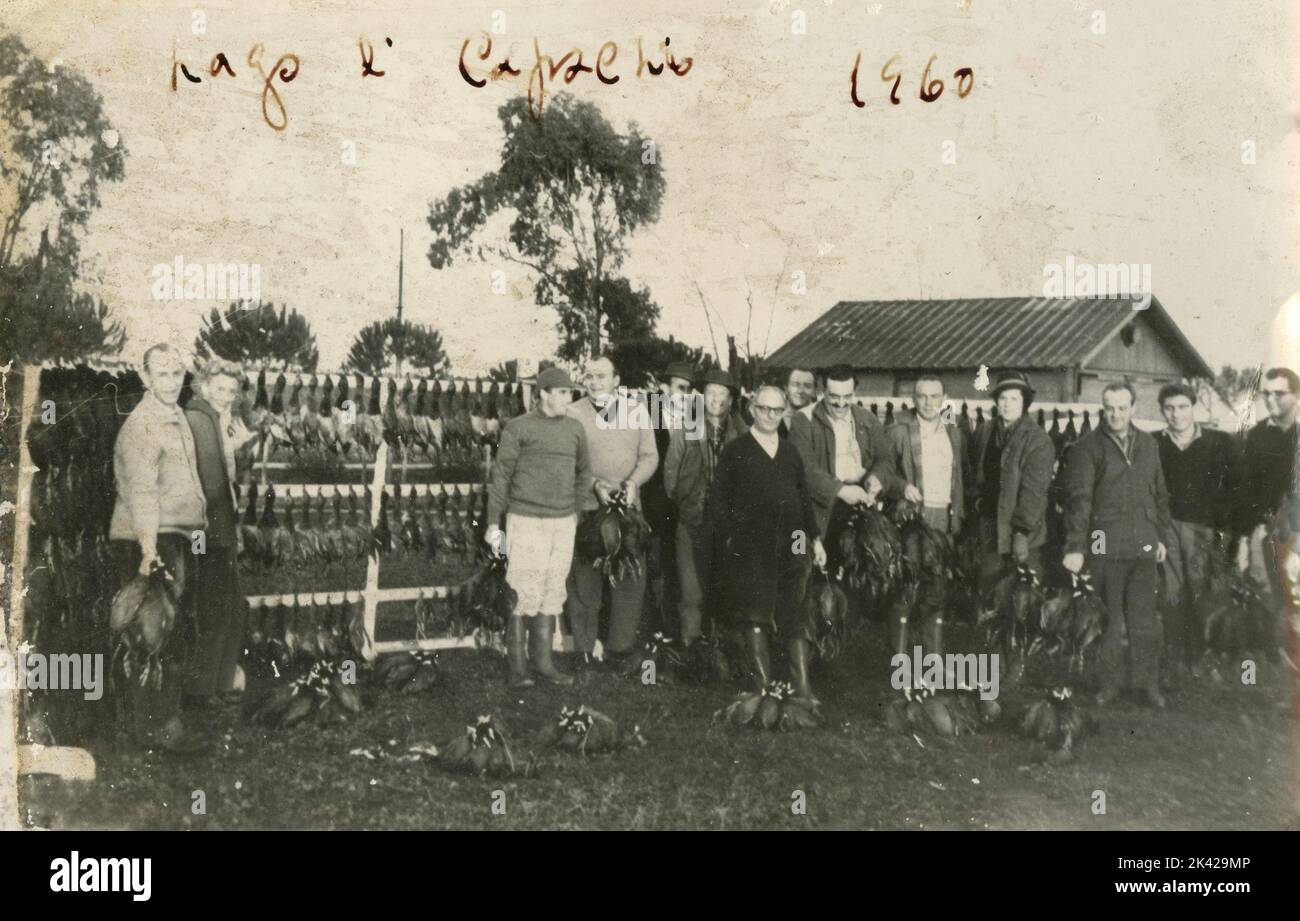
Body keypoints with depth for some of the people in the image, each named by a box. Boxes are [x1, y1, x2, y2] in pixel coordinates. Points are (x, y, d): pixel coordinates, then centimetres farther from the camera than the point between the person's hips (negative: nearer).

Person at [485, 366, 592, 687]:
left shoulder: (574, 428, 7)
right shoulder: (518, 428, -6)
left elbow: (584, 471, 21)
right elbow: (501, 475, -4)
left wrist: (575, 510, 17)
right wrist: (493, 522, -5)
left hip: (563, 524, 5)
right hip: (526, 521, -5)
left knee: (552, 593, 8)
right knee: (524, 593, -5)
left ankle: (543, 661, 17)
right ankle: (517, 667, 3)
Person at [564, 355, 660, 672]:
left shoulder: (635, 412, 9)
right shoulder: (573, 414, 0)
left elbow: (649, 456, 6)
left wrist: (633, 482, -11)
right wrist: (594, 485, -16)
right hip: (585, 508, -2)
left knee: (630, 580, 2)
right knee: (584, 581, 1)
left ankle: (621, 649, 13)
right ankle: (583, 649, 12)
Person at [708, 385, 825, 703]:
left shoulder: (790, 454, 17)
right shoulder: (735, 451, 4)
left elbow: (805, 498, 19)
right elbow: (718, 499, 1)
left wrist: (815, 537, 12)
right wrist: (729, 535, -9)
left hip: (791, 545, 4)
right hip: (750, 548, -3)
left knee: (794, 614, 0)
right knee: (756, 616, -3)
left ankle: (803, 687, -1)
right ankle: (763, 686, 0)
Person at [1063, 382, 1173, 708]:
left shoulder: (1147, 444, 11)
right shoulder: (1087, 447, -4)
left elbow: (1160, 493, 19)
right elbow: (1078, 498, -9)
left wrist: (1161, 534, 15)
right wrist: (1075, 546, -14)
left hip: (1143, 545, 4)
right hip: (1105, 546, -4)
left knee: (1144, 618, 8)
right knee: (1109, 619, 5)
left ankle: (1148, 681, 19)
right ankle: (1110, 682, 16)